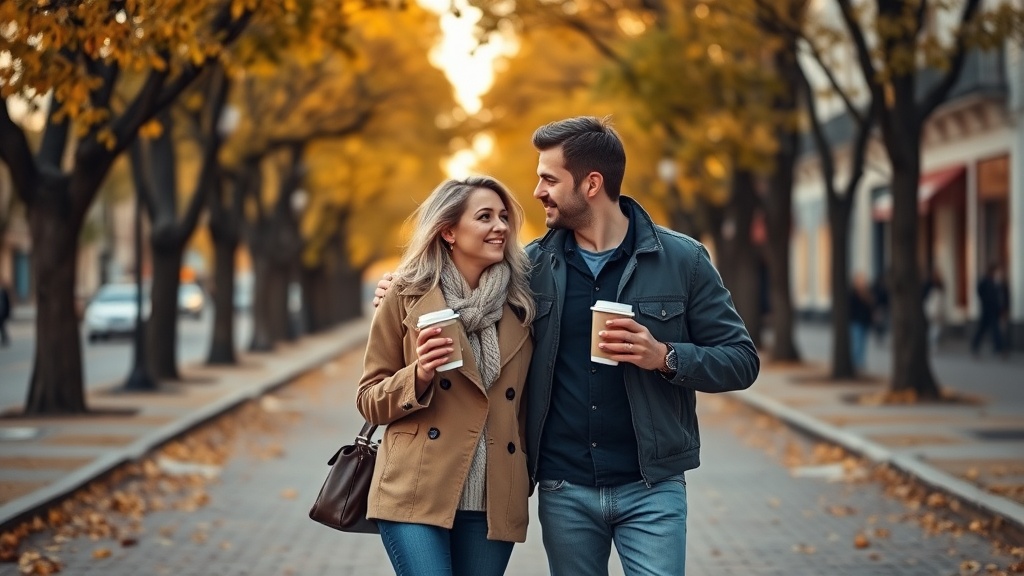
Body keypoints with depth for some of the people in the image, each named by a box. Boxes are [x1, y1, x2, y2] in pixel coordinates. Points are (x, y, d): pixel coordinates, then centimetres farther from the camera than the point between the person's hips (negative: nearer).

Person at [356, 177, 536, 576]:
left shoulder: (521, 305, 10)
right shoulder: (407, 297, 1)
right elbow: (370, 401, 4)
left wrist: (527, 479, 11)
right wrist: (419, 376, -13)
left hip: (493, 504, 3)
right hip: (417, 496, -3)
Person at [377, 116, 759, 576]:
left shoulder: (682, 260, -2)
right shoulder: (532, 265, 5)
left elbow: (741, 360, -1)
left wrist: (665, 357, -16)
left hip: (650, 487, -2)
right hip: (563, 490, 3)